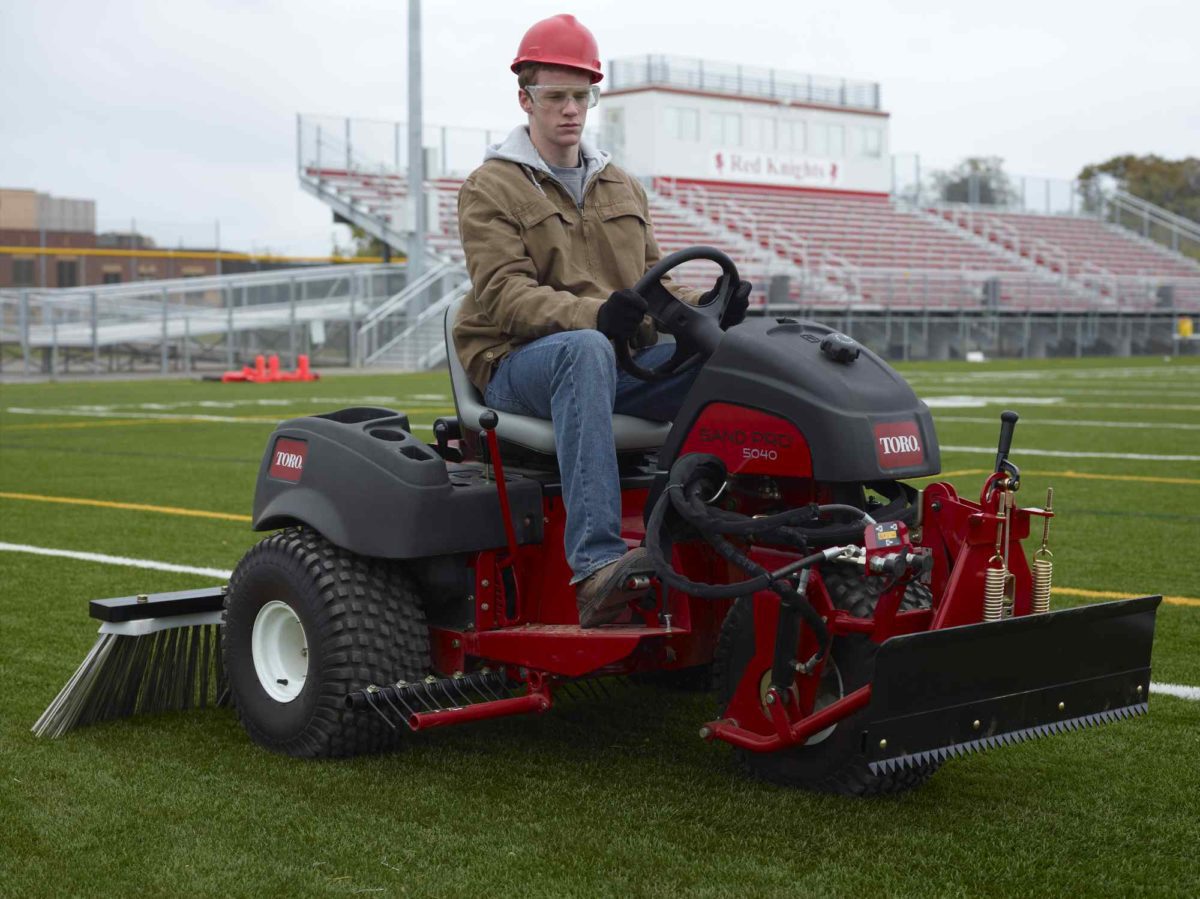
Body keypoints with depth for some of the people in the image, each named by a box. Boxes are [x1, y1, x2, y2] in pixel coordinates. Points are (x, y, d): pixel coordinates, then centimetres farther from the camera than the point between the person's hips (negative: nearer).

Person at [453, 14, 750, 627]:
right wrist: (593, 313, -32)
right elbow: (505, 292, -13)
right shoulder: (490, 188, 2)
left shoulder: (621, 189, 21)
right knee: (586, 350, -40)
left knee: (720, 352, -21)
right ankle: (595, 564, -51)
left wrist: (701, 307, -7)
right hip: (517, 364, -5)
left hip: (616, 359, 5)